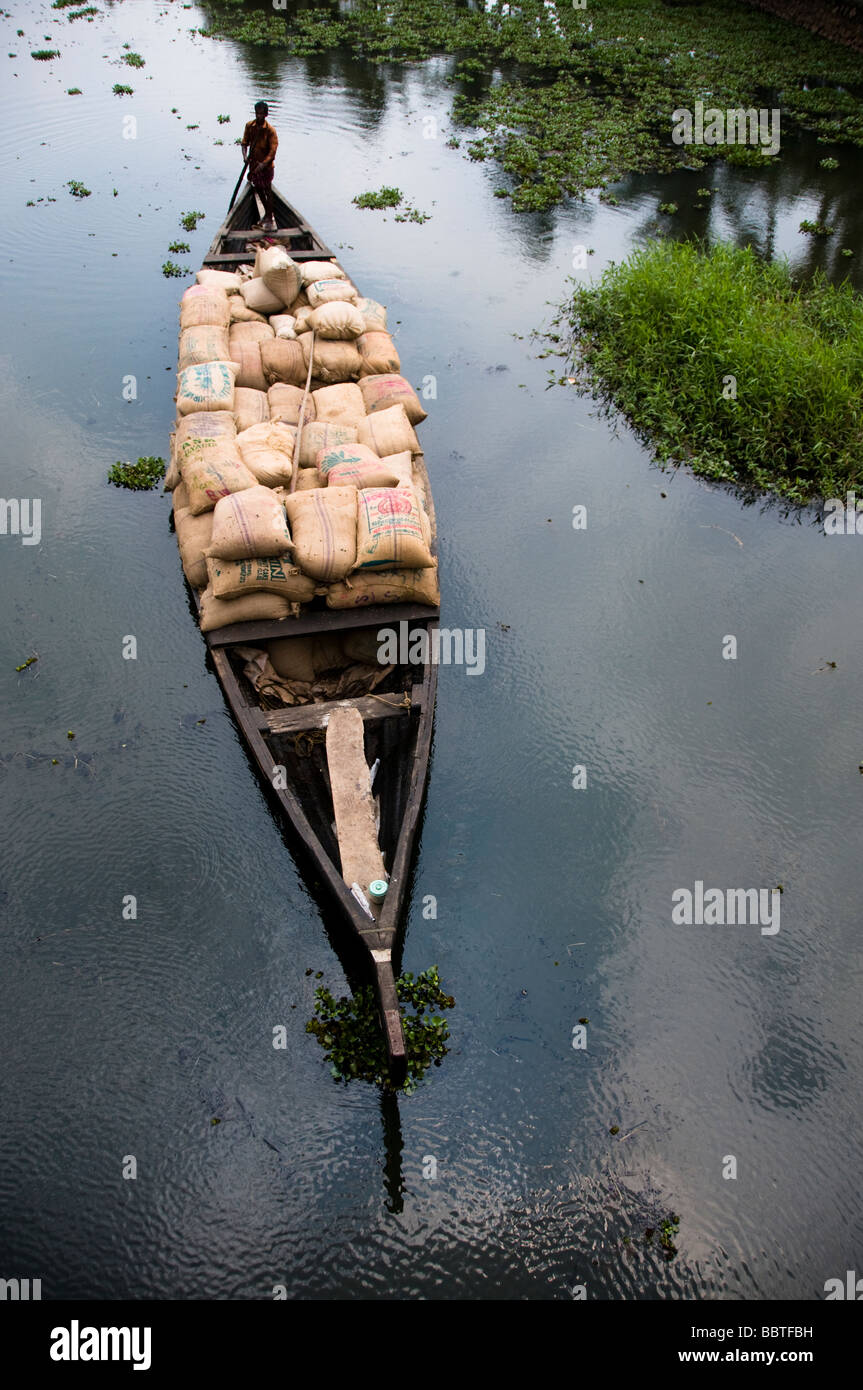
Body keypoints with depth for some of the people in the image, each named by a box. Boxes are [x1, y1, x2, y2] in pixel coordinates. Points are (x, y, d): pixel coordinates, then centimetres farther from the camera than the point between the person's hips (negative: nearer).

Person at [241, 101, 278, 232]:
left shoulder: (270, 130, -16)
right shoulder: (250, 126, -1)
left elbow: (272, 151, -19)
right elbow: (244, 142, 3)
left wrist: (263, 164, -30)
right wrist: (245, 155, -17)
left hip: (266, 165, -6)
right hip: (253, 163, 6)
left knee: (267, 191, -1)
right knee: (258, 190, 16)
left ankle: (270, 218, 8)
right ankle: (267, 213, 33)